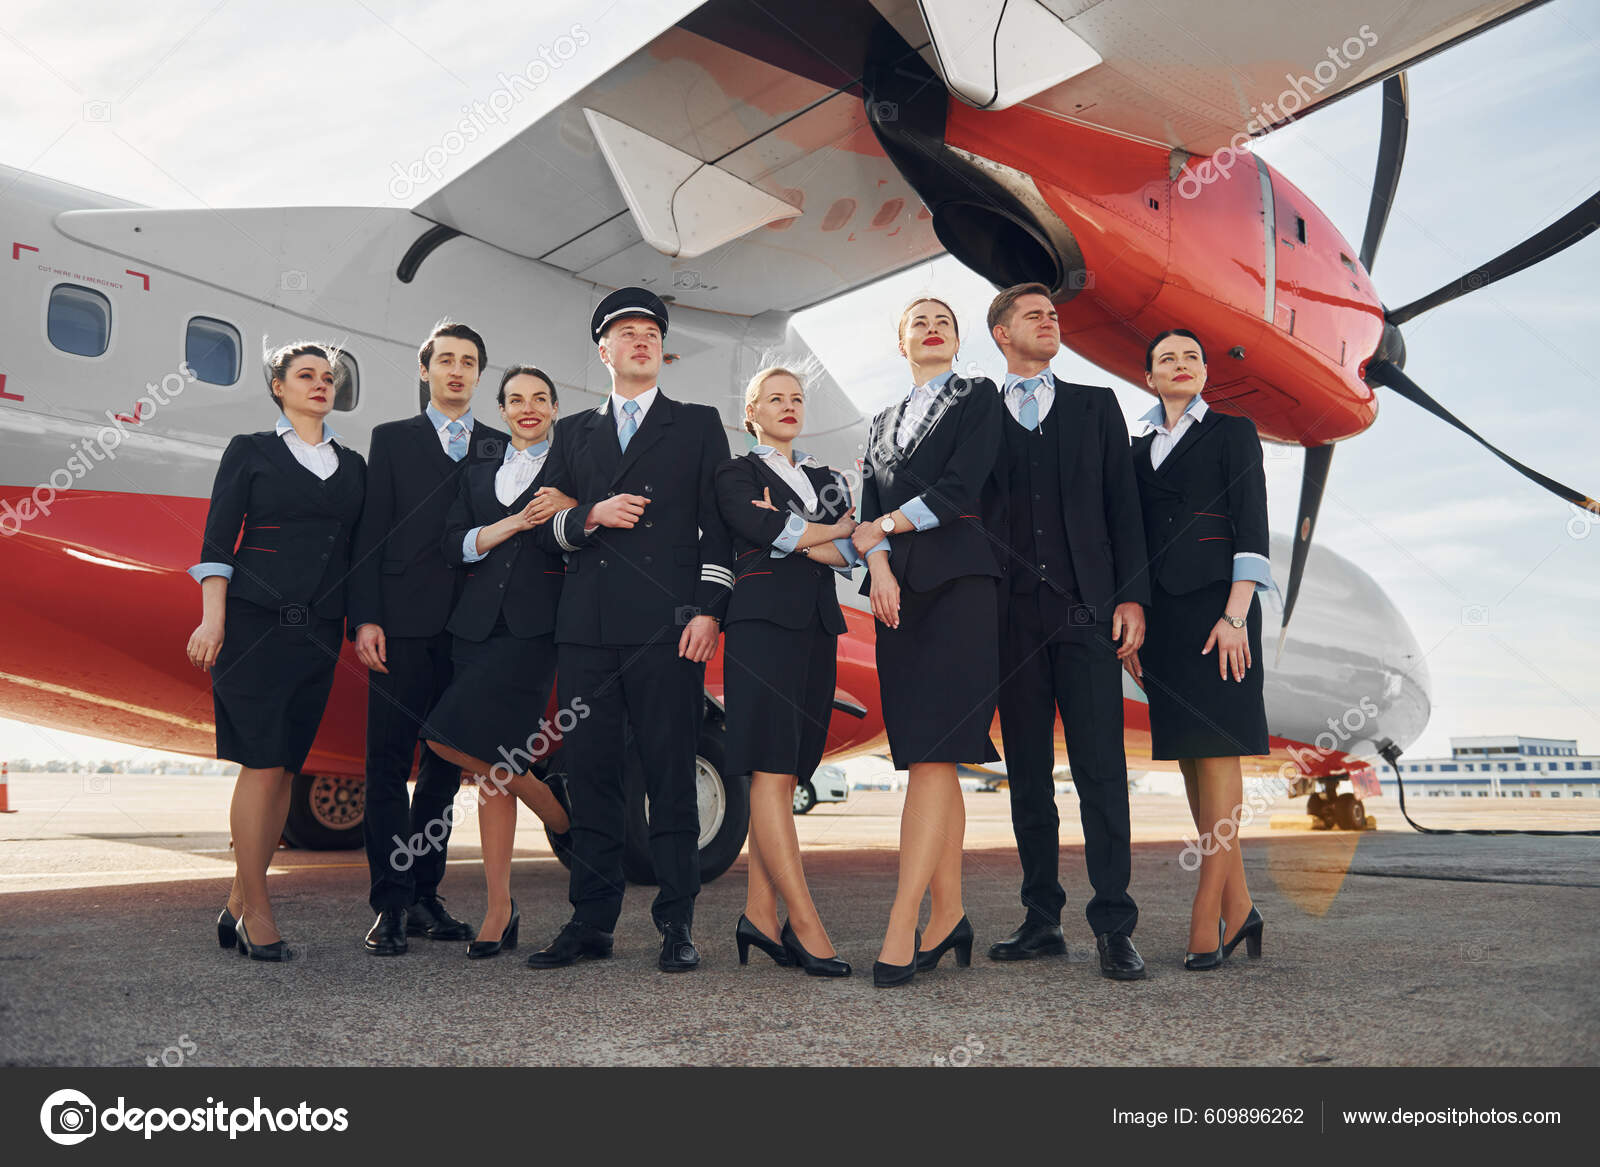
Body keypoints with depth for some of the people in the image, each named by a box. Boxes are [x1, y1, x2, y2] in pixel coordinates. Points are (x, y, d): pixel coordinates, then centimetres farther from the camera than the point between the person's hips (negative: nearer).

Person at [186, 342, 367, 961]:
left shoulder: (353, 464, 16)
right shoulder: (250, 451, 6)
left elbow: (360, 550, 15)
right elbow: (218, 541, 0)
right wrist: (213, 619, -10)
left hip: (319, 631, 4)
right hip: (256, 622, -4)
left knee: (286, 766, 3)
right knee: (263, 764, -8)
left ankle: (238, 904, 13)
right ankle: (256, 909, 2)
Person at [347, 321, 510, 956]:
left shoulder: (500, 447, 14)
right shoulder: (392, 439, 10)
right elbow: (371, 534, 3)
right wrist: (366, 618, -7)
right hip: (402, 624, -2)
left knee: (446, 764, 8)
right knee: (389, 764, -2)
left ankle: (424, 896, 18)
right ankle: (391, 907, 3)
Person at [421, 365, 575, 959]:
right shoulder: (479, 473, 21)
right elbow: (455, 545, 9)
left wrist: (572, 508, -15)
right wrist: (513, 523, -6)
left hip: (535, 622, -4)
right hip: (478, 621, 5)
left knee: (452, 737, -18)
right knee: (489, 767, 2)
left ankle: (547, 800, 7)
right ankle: (499, 909, 8)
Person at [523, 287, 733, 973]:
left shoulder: (698, 425, 13)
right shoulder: (573, 434, 21)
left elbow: (717, 525, 4)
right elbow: (544, 528, 16)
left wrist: (708, 610, -7)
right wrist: (590, 517, -4)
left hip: (666, 627, -3)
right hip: (587, 630, 3)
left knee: (670, 777, -2)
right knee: (590, 776, 5)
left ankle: (676, 925, 6)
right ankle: (592, 924, 14)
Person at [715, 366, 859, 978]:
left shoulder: (827, 477, 24)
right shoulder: (736, 472, 10)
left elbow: (853, 551, 8)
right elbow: (759, 532, -11)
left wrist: (792, 534, -6)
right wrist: (832, 530, 0)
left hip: (817, 628, 5)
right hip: (763, 621, -5)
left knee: (784, 773, 2)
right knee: (771, 772, -12)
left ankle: (759, 914, 6)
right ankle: (804, 921, -12)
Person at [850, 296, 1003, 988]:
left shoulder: (979, 397, 11)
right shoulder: (882, 423, 26)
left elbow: (961, 488, -3)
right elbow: (871, 509, 12)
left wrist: (884, 528, 2)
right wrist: (879, 564, -7)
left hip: (959, 580, -5)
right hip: (899, 591, 5)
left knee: (933, 754, -14)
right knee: (926, 758, 3)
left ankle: (902, 928, -18)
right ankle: (948, 915, 8)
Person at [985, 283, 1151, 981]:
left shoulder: (1096, 406, 16)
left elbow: (1123, 506, 9)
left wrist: (1130, 597, -2)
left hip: (1086, 610, -1)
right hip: (1013, 618, 1)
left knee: (1101, 772, -5)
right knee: (1027, 775, 6)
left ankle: (1114, 926, 0)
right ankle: (1043, 920, 14)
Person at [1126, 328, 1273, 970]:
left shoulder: (1232, 431, 5)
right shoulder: (1140, 448, 18)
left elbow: (1251, 526, -4)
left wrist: (1235, 615, -14)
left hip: (1215, 600, -5)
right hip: (1160, 609, 5)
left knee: (1216, 747, -8)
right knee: (1188, 754, 4)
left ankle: (1206, 913, -7)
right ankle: (1238, 906, 12)